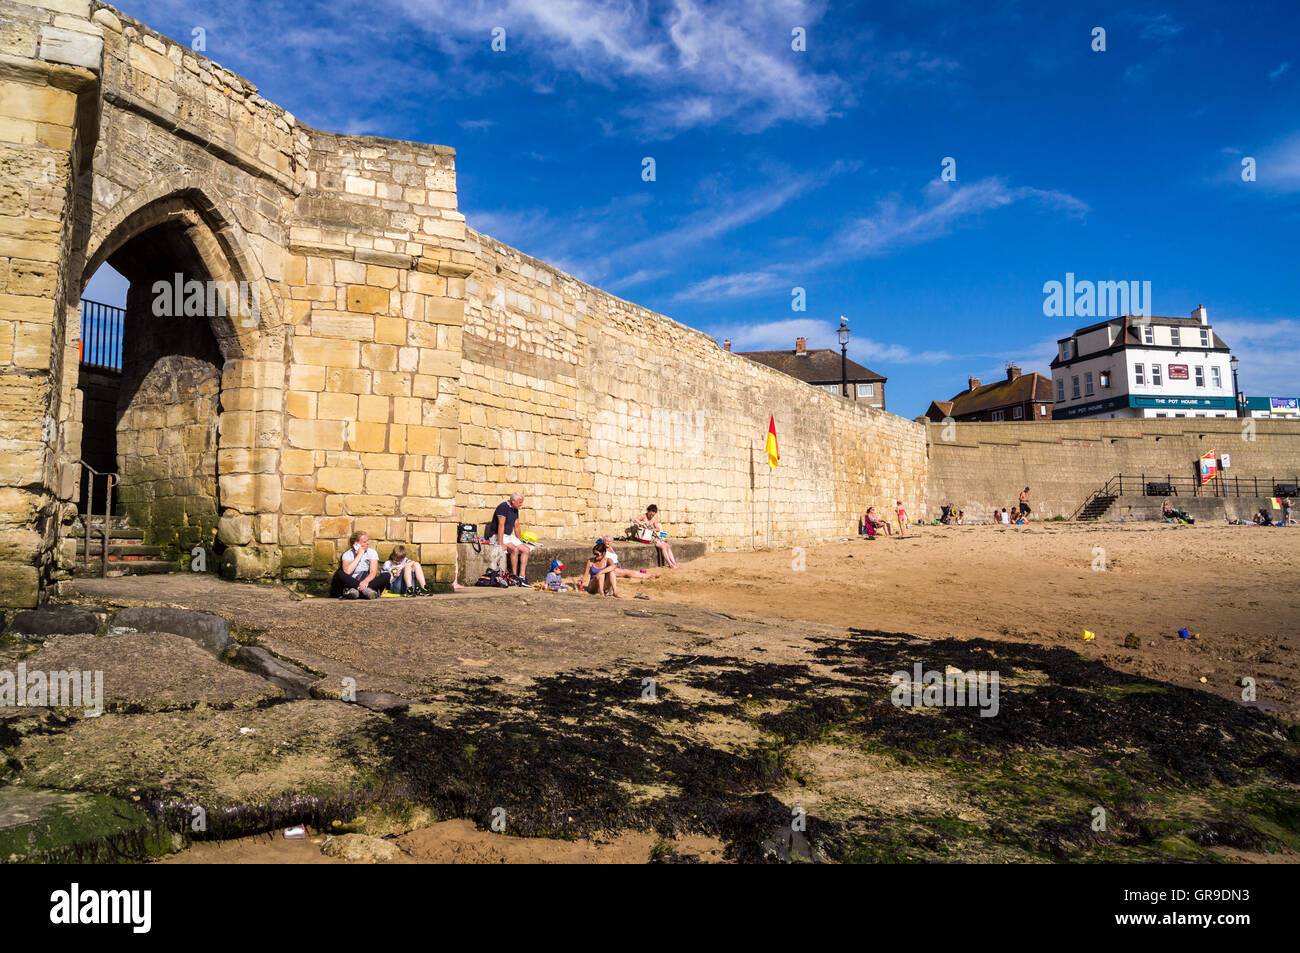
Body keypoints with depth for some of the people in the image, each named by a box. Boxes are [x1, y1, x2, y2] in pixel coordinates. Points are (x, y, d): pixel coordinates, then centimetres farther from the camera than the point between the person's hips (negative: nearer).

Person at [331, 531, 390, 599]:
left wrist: (366, 581, -34)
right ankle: (366, 590, -35)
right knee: (339, 574, -27)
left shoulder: (372, 552, 3)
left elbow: (373, 572, -11)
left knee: (386, 575, -23)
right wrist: (359, 555, -17)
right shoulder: (348, 554, -2)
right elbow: (347, 571, -23)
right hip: (352, 584, -2)